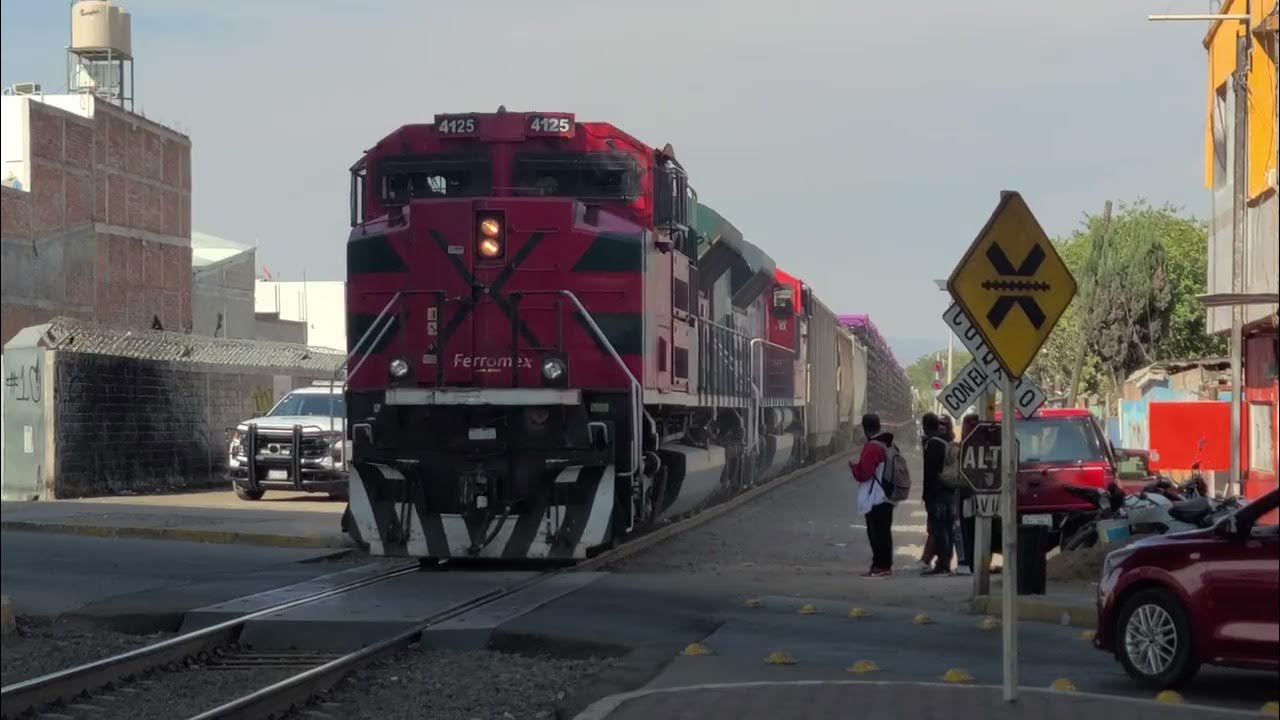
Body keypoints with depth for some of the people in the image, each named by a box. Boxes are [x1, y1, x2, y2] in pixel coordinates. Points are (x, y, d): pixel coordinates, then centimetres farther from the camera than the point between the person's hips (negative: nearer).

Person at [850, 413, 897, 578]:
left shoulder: (872, 448, -19)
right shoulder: (888, 445, 12)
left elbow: (863, 473, -21)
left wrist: (853, 465, -2)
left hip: (874, 499, -9)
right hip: (886, 497, 9)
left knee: (876, 533, -5)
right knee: (884, 532, 14)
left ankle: (880, 566, -5)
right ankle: (885, 565, 20)